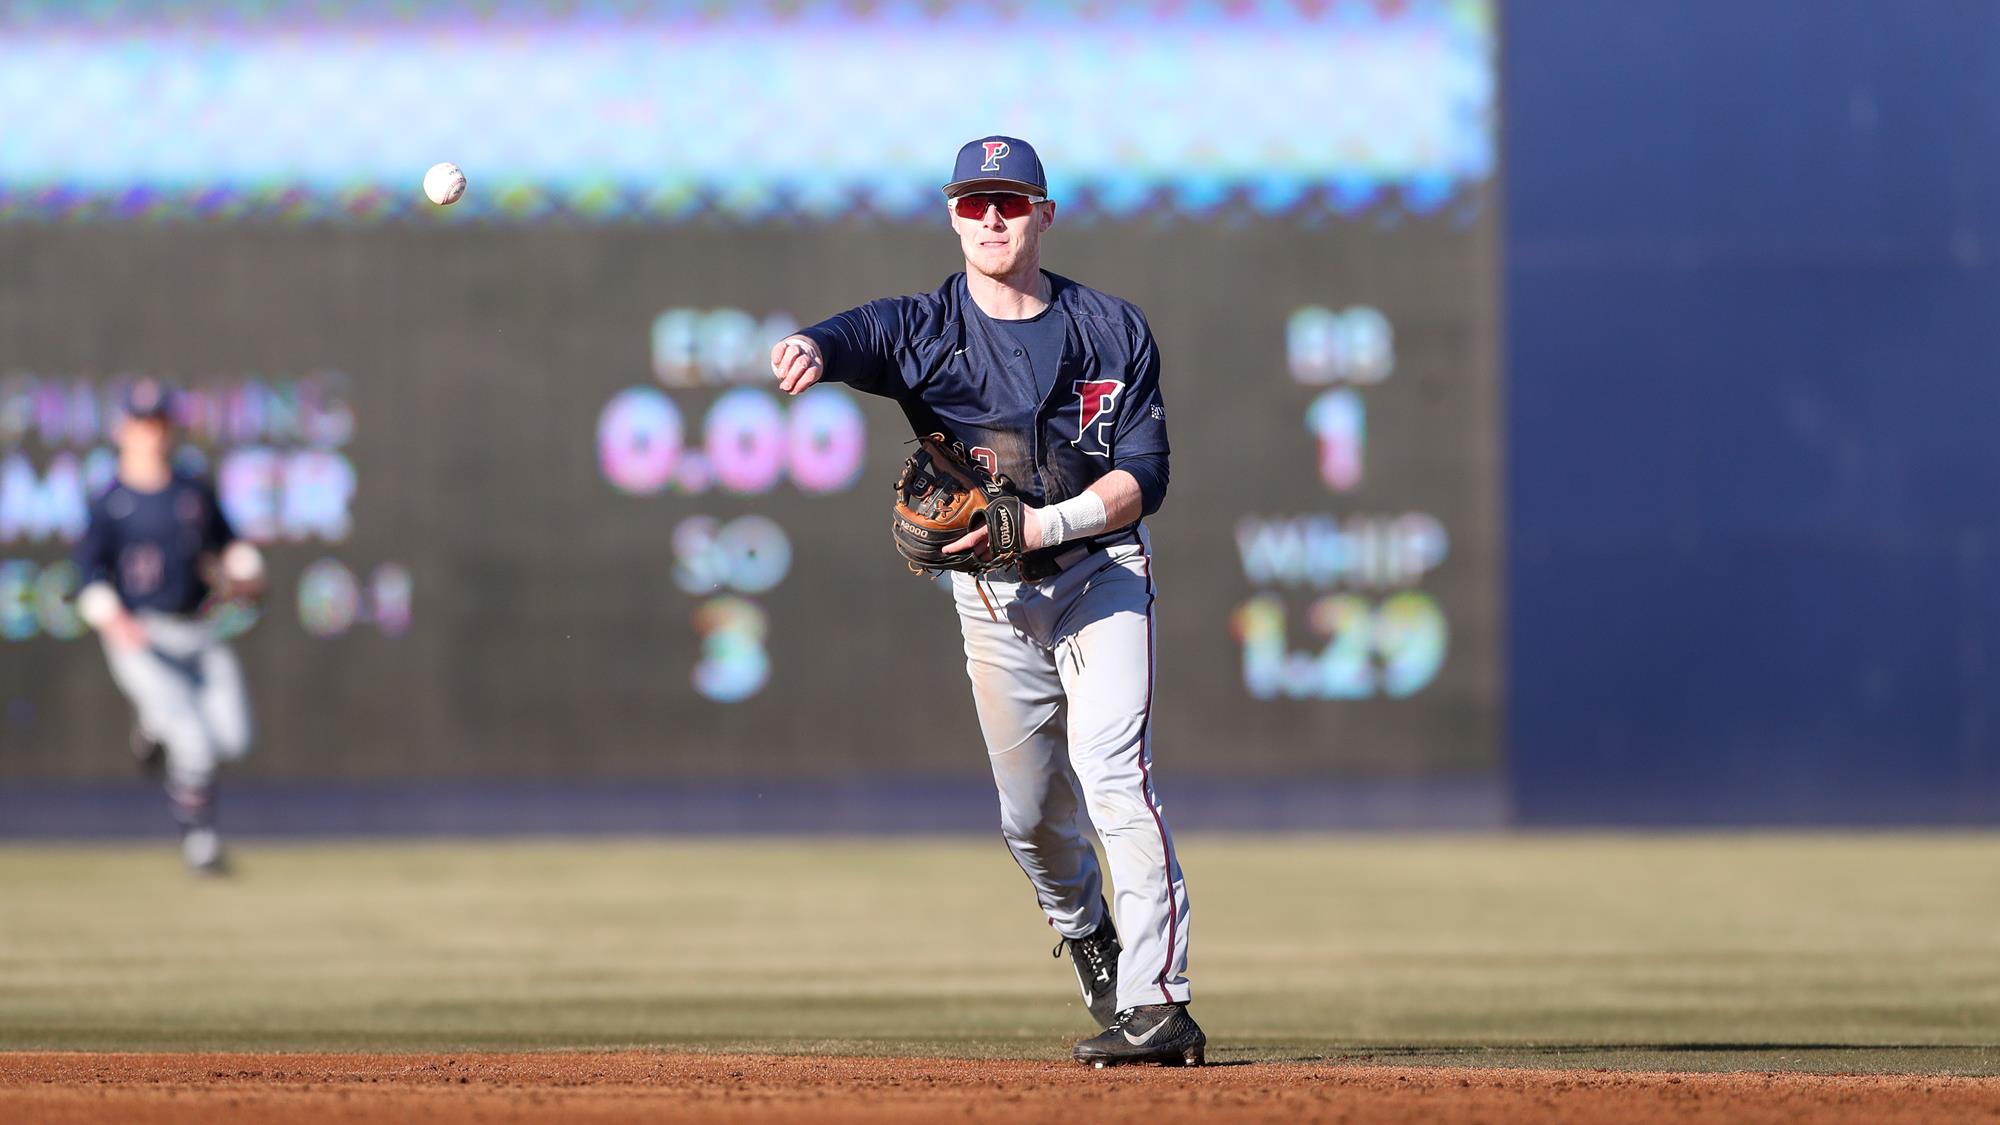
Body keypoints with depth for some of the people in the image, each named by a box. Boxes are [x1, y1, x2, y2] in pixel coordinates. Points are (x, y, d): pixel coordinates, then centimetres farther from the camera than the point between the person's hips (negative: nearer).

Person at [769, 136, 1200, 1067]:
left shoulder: (1111, 330, -3)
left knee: (1111, 772, -21)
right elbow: (854, 338, -27)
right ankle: (1087, 940, 41)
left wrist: (1045, 524, -25)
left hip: (1099, 577, -3)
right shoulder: (923, 329, -3)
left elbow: (1144, 477, -9)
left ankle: (1157, 1006, -26)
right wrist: (805, 352, -53)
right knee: (1029, 814, 9)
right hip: (992, 598, 3)